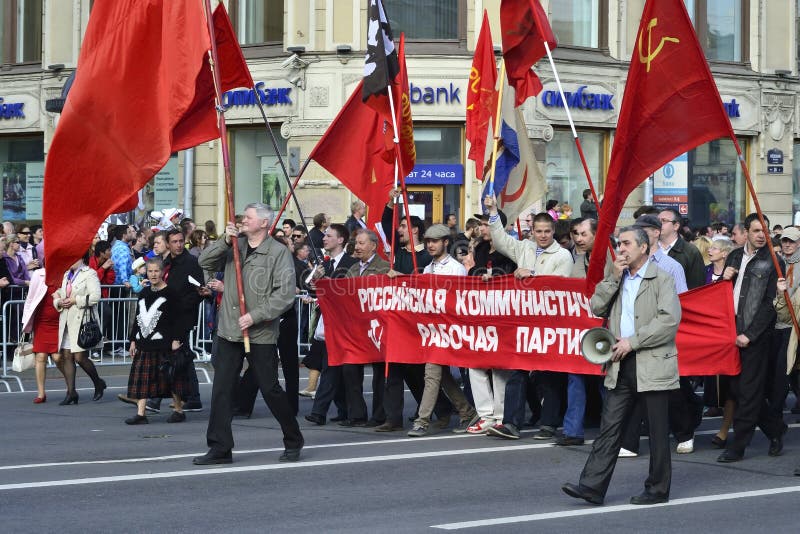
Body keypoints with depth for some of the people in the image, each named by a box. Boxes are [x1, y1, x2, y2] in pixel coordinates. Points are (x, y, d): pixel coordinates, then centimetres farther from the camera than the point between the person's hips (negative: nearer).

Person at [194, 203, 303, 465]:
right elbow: (205, 262, 4)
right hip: (229, 331, 5)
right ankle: (219, 448, 8)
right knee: (221, 389, 2)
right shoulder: (235, 245, 10)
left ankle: (293, 442, 22)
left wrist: (255, 316, -18)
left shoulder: (278, 252, -7)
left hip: (261, 335, -5)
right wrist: (224, 241, -10)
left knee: (270, 389, 3)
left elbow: (285, 293, -13)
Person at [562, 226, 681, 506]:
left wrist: (633, 342, -15)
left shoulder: (661, 279, -3)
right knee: (609, 427, 1)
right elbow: (597, 308, 7)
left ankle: (657, 489, 12)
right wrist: (614, 277, -2)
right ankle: (592, 486, -1)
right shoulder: (617, 280, 16)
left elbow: (670, 319, -14)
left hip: (653, 365, -5)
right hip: (621, 366, 5)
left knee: (657, 430, 3)